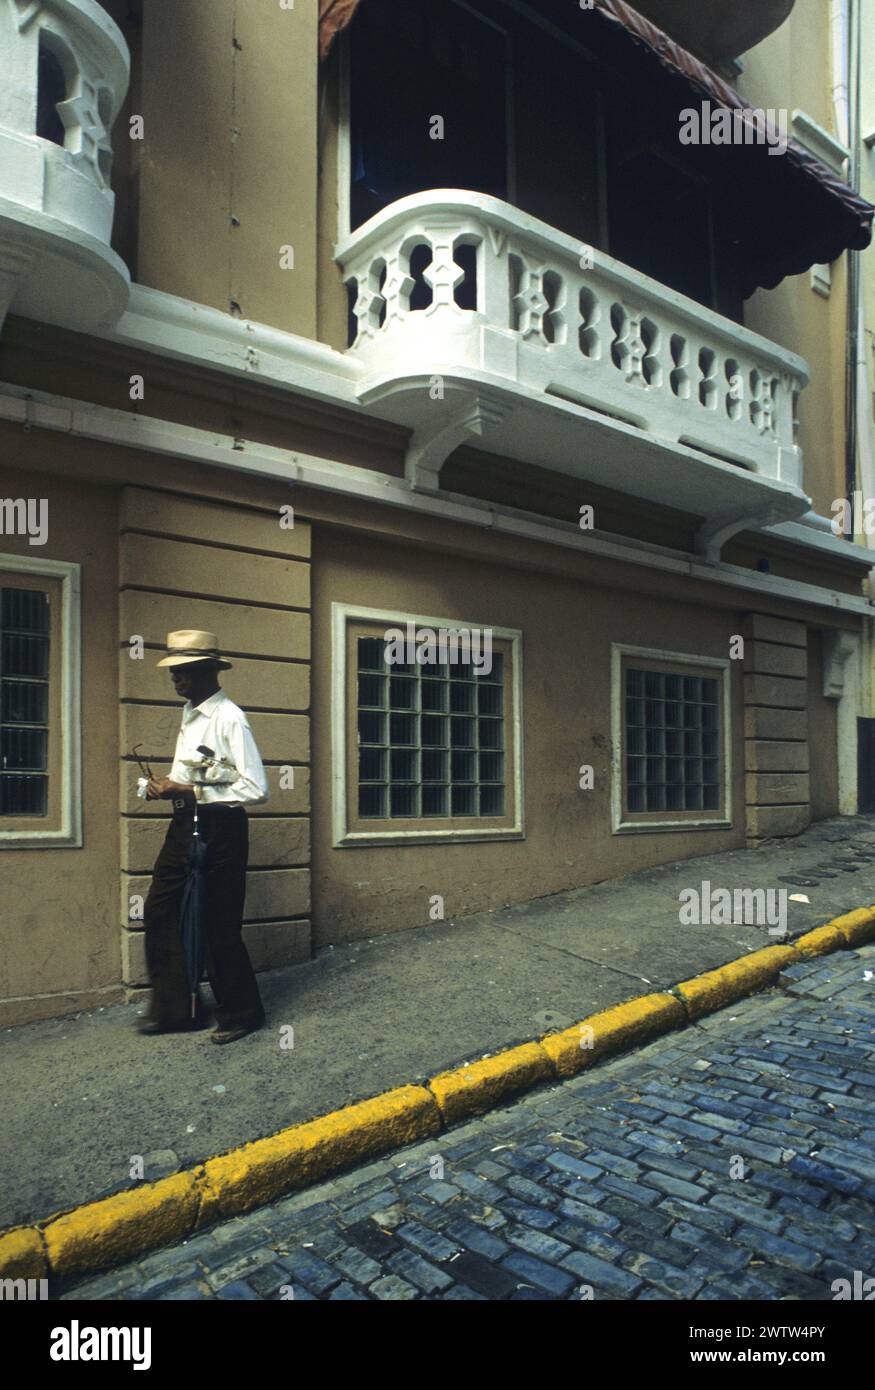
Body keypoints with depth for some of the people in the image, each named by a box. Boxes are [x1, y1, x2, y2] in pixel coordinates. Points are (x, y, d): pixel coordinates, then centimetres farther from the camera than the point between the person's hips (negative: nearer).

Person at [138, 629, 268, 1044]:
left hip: (219, 828, -8)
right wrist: (166, 787, 3)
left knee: (220, 926, 2)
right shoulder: (189, 714, 10)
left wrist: (190, 791, -20)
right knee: (159, 912, 9)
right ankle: (173, 1009, 24)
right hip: (185, 826, 9)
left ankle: (240, 1013, 22)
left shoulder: (229, 718, -16)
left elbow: (255, 789, -21)